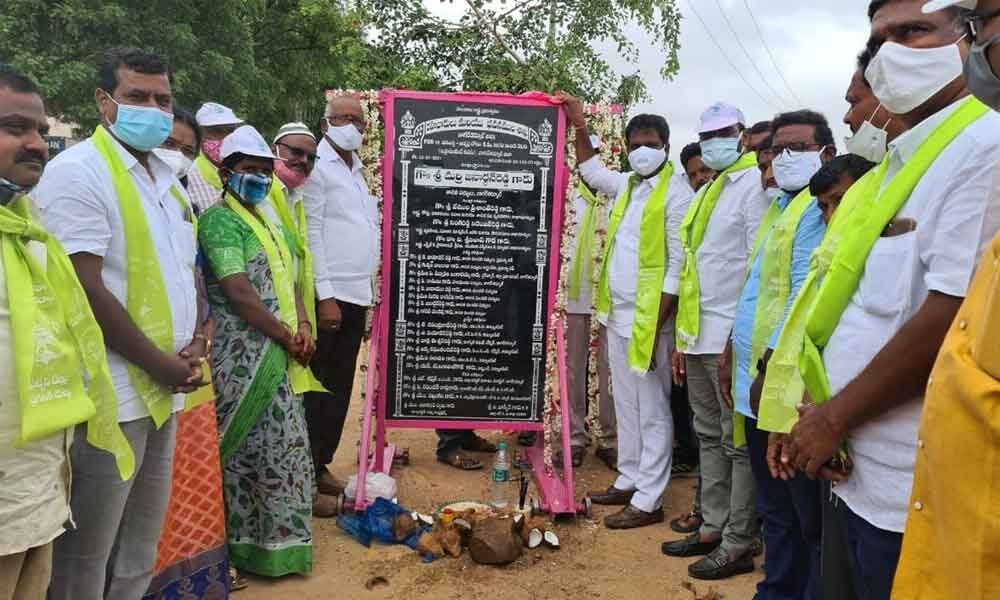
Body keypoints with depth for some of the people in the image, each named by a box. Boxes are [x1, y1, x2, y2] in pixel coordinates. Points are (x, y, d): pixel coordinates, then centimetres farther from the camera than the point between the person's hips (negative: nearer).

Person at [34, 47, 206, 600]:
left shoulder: (166, 177, 14)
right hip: (112, 397, -8)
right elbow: (85, 290, -19)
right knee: (87, 554, 6)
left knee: (141, 547, 20)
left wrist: (196, 339, 2)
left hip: (165, 389, 8)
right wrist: (162, 364, -15)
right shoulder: (77, 171, -12)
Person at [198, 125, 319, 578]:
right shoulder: (219, 219, -8)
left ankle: (277, 539, 27)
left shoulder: (268, 223, 18)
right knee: (254, 449, -1)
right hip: (244, 354, -8)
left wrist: (303, 327, -2)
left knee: (285, 446, 13)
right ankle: (253, 545, 13)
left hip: (280, 353, 8)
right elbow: (239, 291, -17)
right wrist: (287, 337, -12)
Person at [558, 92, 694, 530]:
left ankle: (649, 500, 8)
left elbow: (678, 266, -15)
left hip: (648, 318, -8)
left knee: (652, 410, 1)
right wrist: (579, 127, 23)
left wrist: (655, 325, -19)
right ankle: (628, 480, 27)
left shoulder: (676, 195, -11)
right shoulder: (626, 185, 11)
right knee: (625, 405, 15)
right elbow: (590, 170, 34)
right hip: (617, 314, 8)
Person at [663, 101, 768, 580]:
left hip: (733, 335, -8)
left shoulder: (753, 184, -6)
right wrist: (682, 337, 16)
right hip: (699, 333, 8)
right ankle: (713, 528, 23)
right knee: (709, 437, 13)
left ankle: (738, 545, 7)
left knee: (737, 441, -1)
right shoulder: (706, 192, 18)